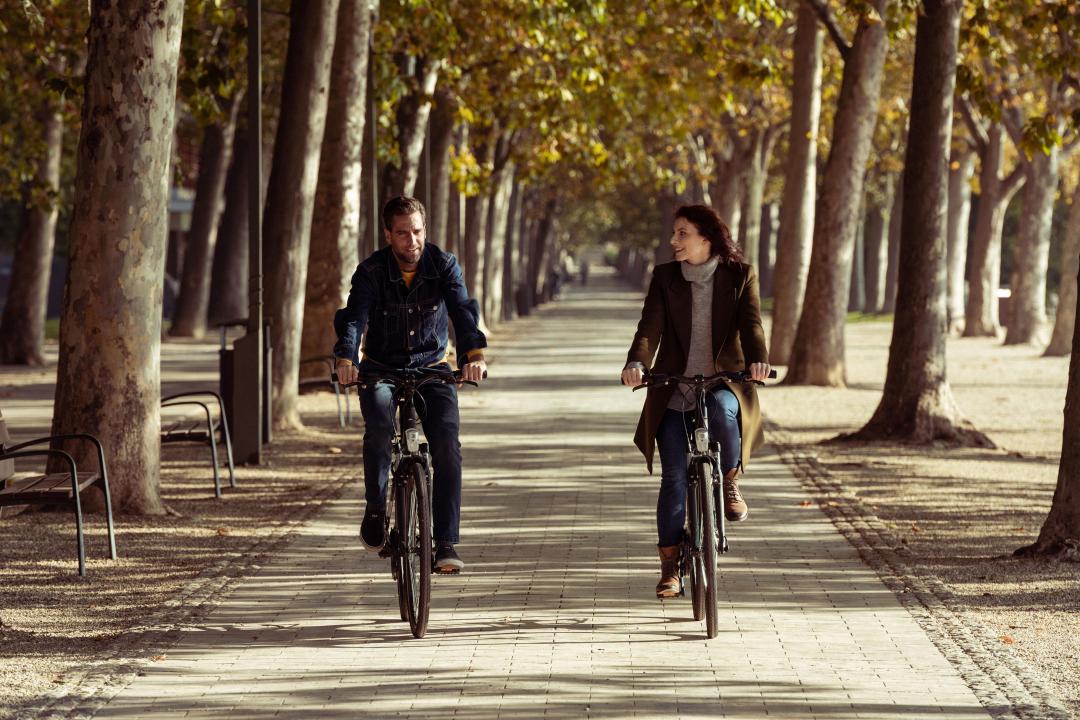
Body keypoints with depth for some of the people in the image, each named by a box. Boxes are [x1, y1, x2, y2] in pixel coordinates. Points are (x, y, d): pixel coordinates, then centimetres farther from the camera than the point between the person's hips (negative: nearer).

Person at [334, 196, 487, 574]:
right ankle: (375, 508, -13)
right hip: (381, 368, -1)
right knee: (379, 422, -33)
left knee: (447, 444, -18)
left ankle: (445, 543, -15)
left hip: (432, 367, 1)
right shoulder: (371, 271, -14)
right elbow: (354, 316, -28)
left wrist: (474, 353, -45)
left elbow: (462, 310, -25)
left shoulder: (444, 265, -11)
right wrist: (346, 359, -48)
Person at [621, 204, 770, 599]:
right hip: (673, 393, 1)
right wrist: (636, 362, -29)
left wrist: (758, 359, -34)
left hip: (723, 383, -1)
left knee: (722, 411, -37)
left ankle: (729, 482, -8)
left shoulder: (740, 276, 2)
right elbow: (650, 326, -8)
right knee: (674, 478, -5)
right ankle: (669, 566, 6)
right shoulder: (665, 277, 5)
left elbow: (751, 323, -12)